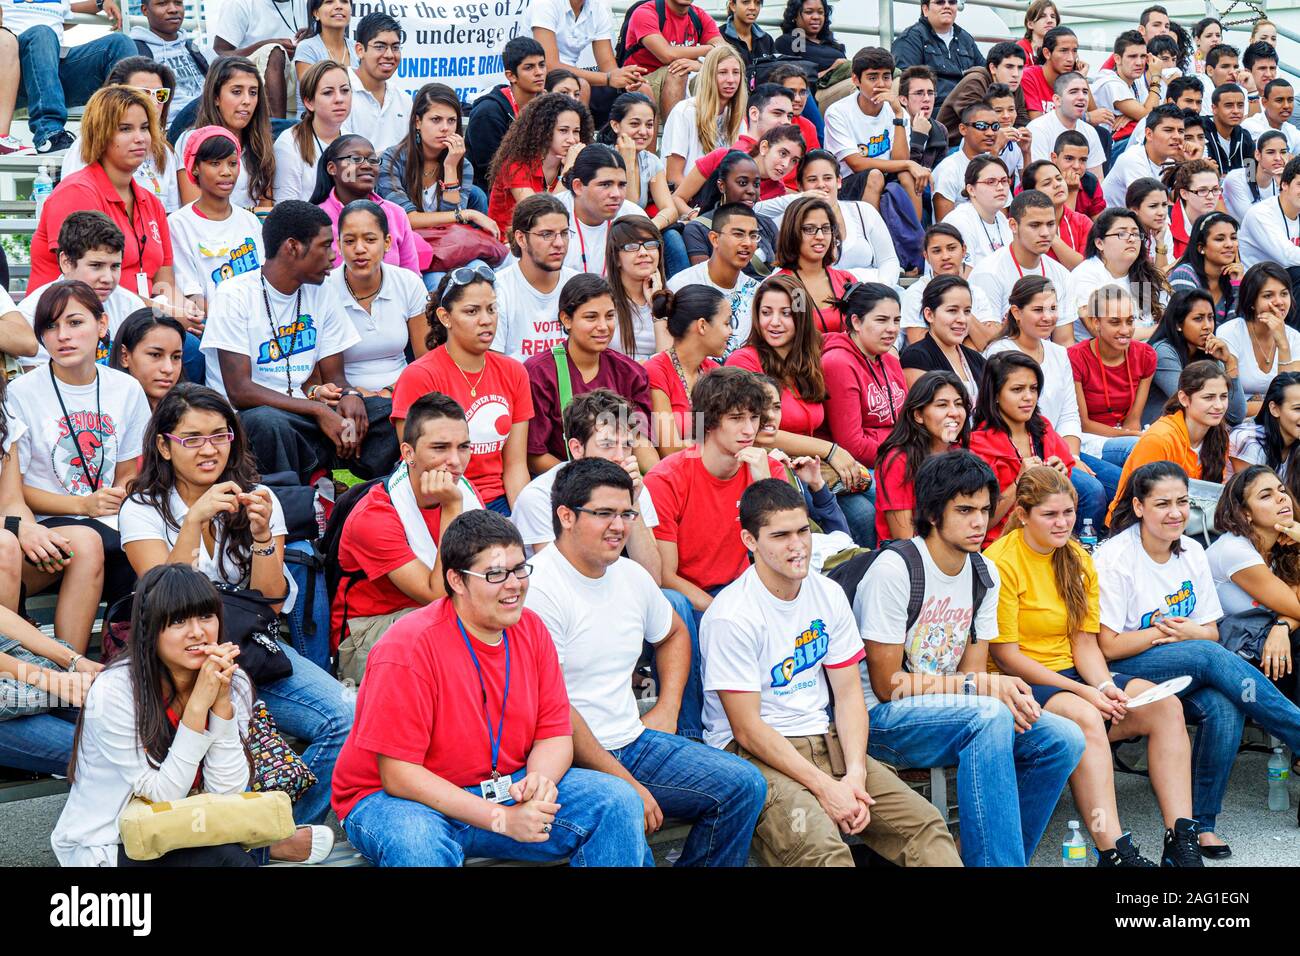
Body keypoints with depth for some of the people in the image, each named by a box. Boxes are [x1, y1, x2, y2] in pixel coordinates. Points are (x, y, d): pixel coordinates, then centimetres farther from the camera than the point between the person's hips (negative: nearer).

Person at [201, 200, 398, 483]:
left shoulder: (319, 294, 12)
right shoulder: (234, 296, -8)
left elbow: (335, 378, 12)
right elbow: (239, 391, -16)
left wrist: (350, 395, -13)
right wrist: (317, 409, -22)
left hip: (304, 419, 6)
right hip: (245, 418, -5)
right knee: (268, 422, -39)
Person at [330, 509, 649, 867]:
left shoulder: (530, 629, -1)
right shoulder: (408, 647, -21)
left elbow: (555, 735, 4)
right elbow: (398, 775, -23)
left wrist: (540, 779, -21)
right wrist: (501, 818, -27)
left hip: (504, 790, 6)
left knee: (619, 802, -9)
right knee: (418, 844, -41)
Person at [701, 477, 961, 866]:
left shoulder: (829, 594, 6)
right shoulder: (731, 616, -14)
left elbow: (849, 693, 7)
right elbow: (748, 729, -14)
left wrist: (855, 775, -9)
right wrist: (825, 788, -18)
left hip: (825, 742, 6)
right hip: (753, 752, -6)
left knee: (925, 823, -11)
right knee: (821, 847, -34)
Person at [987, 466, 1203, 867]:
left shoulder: (1079, 561, 11)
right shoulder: (1002, 563, -12)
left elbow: (1085, 642, 9)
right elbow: (1006, 656, -14)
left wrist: (1105, 686, -12)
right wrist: (1081, 691, -18)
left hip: (1071, 677, 7)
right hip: (1019, 685, -7)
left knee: (1165, 705, -14)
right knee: (1084, 717, -36)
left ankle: (1182, 839, -18)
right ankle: (1113, 850, -37)